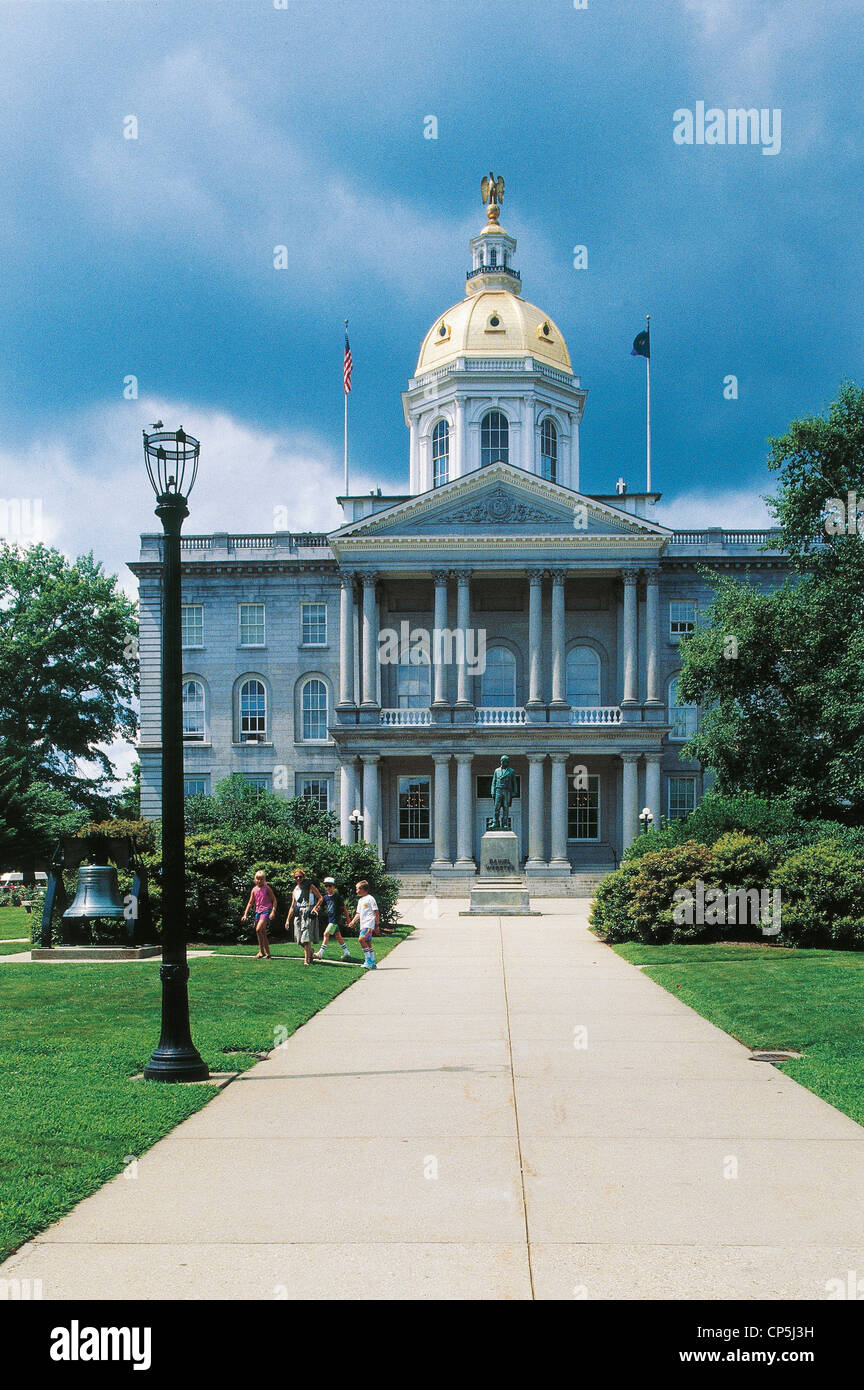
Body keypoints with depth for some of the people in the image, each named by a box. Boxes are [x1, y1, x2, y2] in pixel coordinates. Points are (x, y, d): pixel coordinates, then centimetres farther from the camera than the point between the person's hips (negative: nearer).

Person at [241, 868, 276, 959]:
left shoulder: (267, 888, -3)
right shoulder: (254, 890, 10)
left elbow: (274, 900, -1)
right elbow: (250, 903, 14)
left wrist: (273, 911, -14)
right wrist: (245, 915, 6)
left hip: (266, 911, -6)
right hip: (258, 912, 6)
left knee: (258, 929, -23)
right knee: (263, 933, 8)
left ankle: (261, 951, -15)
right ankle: (268, 954, 14)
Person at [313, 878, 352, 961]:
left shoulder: (337, 896, -9)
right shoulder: (325, 897, 9)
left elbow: (344, 908, -5)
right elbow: (320, 906, 9)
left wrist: (347, 919, -2)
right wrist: (316, 910, -14)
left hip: (336, 919, -7)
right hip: (330, 919, 7)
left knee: (326, 934, -12)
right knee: (338, 936, 11)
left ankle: (320, 953, -13)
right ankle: (346, 953, 20)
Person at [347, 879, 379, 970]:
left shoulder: (370, 899, -6)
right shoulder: (360, 900, 20)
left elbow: (376, 912, -8)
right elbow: (358, 913, 24)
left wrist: (377, 925, -10)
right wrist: (353, 921, 9)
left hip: (369, 924, -9)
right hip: (363, 925, 9)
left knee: (362, 939, -22)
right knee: (368, 943, 7)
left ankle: (368, 960, -18)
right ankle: (373, 964, 11)